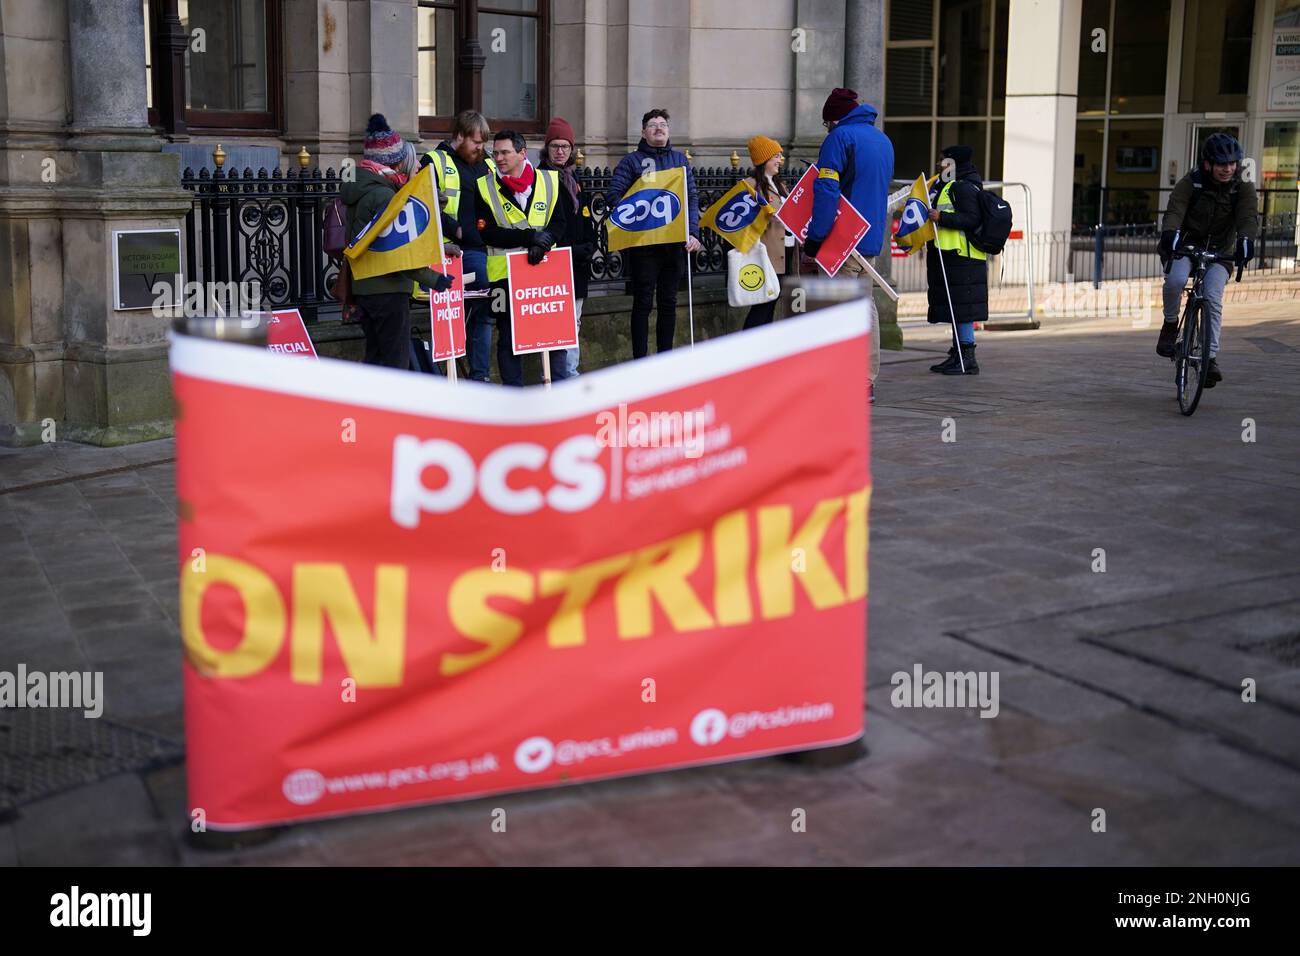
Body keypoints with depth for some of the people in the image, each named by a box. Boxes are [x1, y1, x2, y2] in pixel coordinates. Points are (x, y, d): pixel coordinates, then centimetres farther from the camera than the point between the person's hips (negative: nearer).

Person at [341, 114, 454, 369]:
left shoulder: (361, 190, 16)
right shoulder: (384, 195, -15)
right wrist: (433, 279, -15)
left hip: (364, 288, 10)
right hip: (388, 290, -10)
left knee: (375, 360, 14)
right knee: (396, 363, -6)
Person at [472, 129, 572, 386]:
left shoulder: (549, 181, 5)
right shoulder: (485, 187, 0)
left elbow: (560, 223, 4)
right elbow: (486, 232, -8)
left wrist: (543, 242, -17)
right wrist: (529, 236, -17)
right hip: (504, 272, -1)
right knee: (508, 338, 5)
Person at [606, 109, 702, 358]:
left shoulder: (679, 159, 13)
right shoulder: (632, 160, 3)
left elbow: (692, 197, 9)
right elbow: (613, 194, -6)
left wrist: (693, 232, -3)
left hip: (675, 242, 4)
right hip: (643, 244, -4)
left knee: (669, 303, 9)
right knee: (643, 303, -1)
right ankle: (640, 362, 4)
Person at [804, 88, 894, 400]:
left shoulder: (840, 137, -9)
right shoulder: (883, 140, 18)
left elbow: (826, 190, -19)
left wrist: (815, 237, -19)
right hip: (873, 239, 8)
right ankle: (867, 382, 16)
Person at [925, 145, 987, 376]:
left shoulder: (963, 188, -11)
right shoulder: (950, 186, 21)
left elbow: (972, 219, -21)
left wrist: (942, 217, -24)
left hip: (961, 258, -11)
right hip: (950, 256, 11)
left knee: (962, 307, -9)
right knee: (955, 308, 12)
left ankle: (967, 358, -6)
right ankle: (957, 355, 18)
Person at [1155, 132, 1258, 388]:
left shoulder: (1243, 187, -6)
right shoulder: (1190, 182, -10)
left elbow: (1249, 216, -20)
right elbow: (1175, 210, -25)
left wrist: (1245, 239, -43)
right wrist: (1170, 233, -47)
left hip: (1219, 252, 1)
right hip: (1185, 246, -1)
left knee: (1213, 298, -20)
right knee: (1176, 279, -32)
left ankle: (1211, 358, -12)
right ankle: (1170, 325, -5)